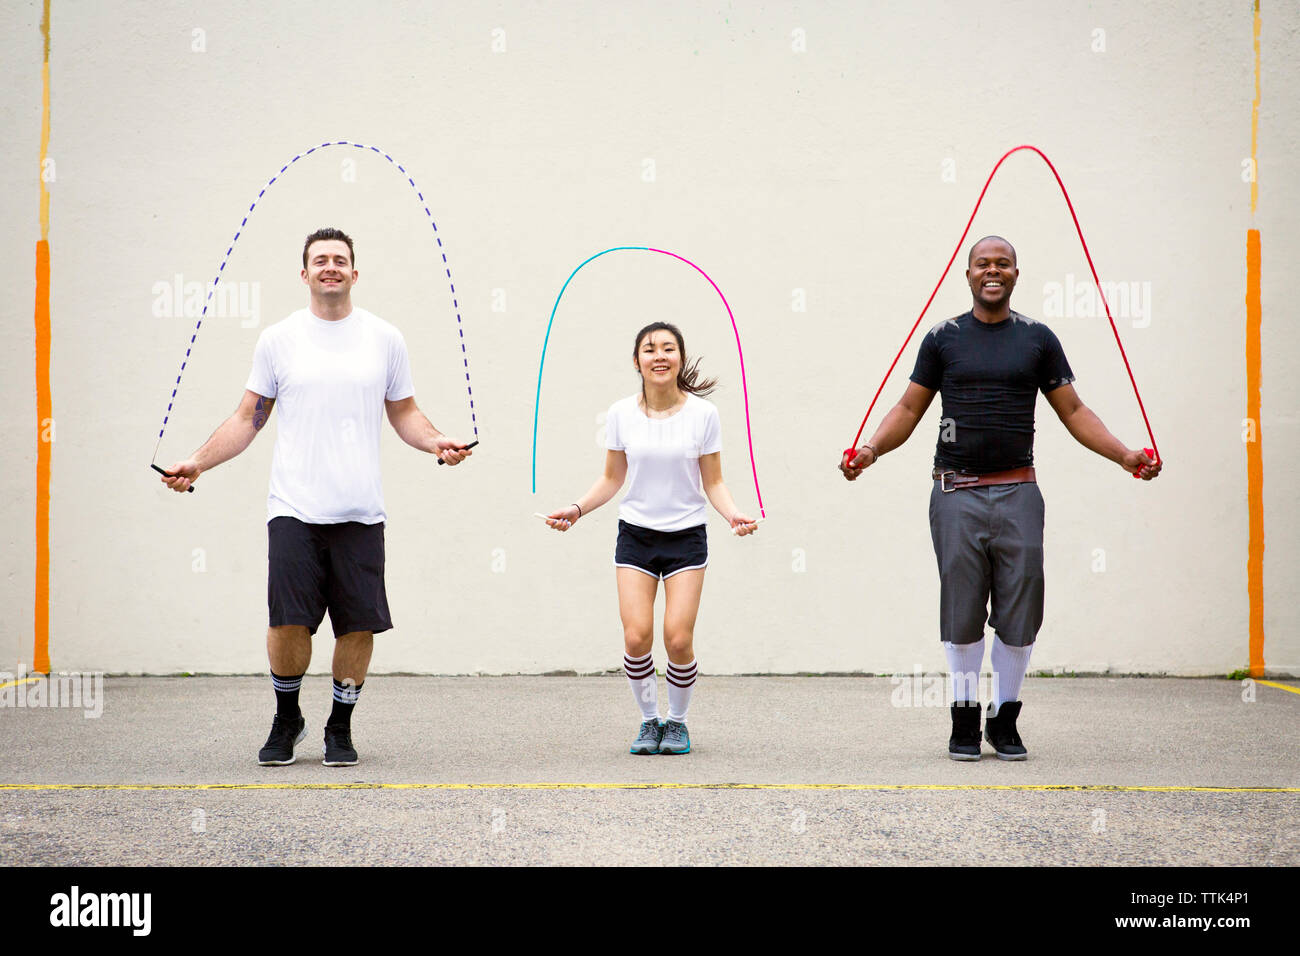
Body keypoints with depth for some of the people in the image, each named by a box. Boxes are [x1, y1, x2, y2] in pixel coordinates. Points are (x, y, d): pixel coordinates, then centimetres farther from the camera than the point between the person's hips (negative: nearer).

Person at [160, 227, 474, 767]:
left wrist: (436, 443, -6)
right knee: (288, 622, -6)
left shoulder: (385, 339, 8)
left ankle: (340, 727, 18)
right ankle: (287, 720, 18)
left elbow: (404, 414, 14)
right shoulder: (278, 340, 6)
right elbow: (248, 418, 11)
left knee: (359, 624, 0)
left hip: (360, 512, 1)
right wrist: (198, 462, 1)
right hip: (295, 508, -1)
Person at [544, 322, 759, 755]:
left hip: (686, 537, -1)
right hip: (636, 535, 1)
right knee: (636, 636, -12)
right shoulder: (621, 414, 0)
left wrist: (733, 514, -15)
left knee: (678, 638, -11)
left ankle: (677, 721, 14)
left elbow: (713, 483, 2)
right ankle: (649, 720, 12)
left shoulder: (703, 413, -3)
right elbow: (612, 479, 9)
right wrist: (577, 509, -5)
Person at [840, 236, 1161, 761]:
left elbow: (1074, 411, 12)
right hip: (957, 495, -1)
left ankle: (1005, 718, 14)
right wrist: (871, 448, -8)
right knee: (962, 613, 0)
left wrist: (1123, 454, 0)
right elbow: (909, 408, 9)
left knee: (1019, 613, 0)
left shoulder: (1037, 339, 10)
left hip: (1017, 494, 1)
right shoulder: (944, 338, 8)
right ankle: (965, 719, 12)